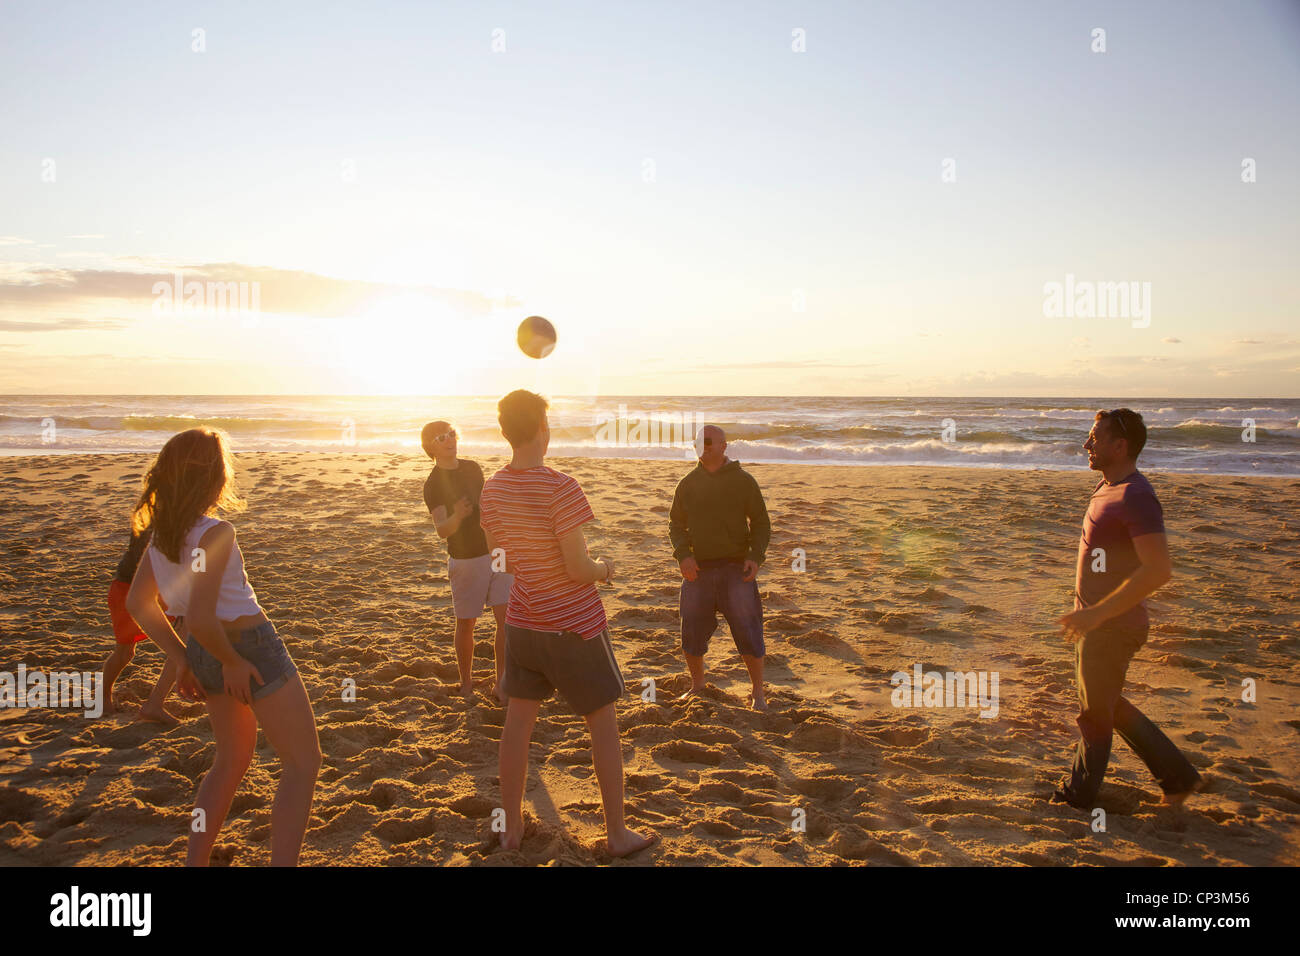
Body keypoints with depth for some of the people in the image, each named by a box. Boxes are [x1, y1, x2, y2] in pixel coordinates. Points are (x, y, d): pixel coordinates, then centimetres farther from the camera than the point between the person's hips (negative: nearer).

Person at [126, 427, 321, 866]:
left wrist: (182, 657, 10)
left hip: (206, 653, 8)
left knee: (232, 759, 26)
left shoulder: (163, 531, 1)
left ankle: (195, 863, 29)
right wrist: (232, 662, -15)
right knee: (303, 763, 6)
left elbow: (138, 602, 9)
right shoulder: (215, 533, -24)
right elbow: (200, 618, -31)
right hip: (251, 648, -8)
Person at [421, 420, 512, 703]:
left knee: (507, 617, -2)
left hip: (496, 551, 4)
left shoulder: (472, 467, 6)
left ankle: (501, 683, 8)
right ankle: (466, 683, 24)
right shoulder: (433, 484, -11)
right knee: (466, 624, 6)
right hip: (465, 560, -4)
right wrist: (456, 517, -44)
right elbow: (441, 530, -23)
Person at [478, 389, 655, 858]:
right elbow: (578, 569, -22)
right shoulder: (560, 488, -24)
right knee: (603, 725, 8)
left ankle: (512, 828, 25)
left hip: (523, 621, 6)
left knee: (517, 722, 13)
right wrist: (604, 569, -1)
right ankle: (617, 834, 18)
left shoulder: (491, 491, -1)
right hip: (574, 625, -6)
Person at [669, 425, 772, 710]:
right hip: (698, 569, 3)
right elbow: (676, 523, 13)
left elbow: (761, 523, 5)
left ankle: (757, 692, 13)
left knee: (748, 631, -3)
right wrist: (683, 555, -5)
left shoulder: (743, 480, 1)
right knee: (692, 631, 6)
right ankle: (697, 685, 28)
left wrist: (756, 556, -10)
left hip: (736, 569, -3)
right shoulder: (688, 484, 8)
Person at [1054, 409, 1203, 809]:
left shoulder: (1137, 497, -22)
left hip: (1113, 627, -10)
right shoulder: (1107, 487, 9)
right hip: (1096, 622, 10)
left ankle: (1078, 798, 25)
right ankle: (1178, 776, 31)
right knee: (1110, 707, 21)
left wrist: (1096, 614, -28)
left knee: (1095, 714, 7)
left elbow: (1158, 570, -30)